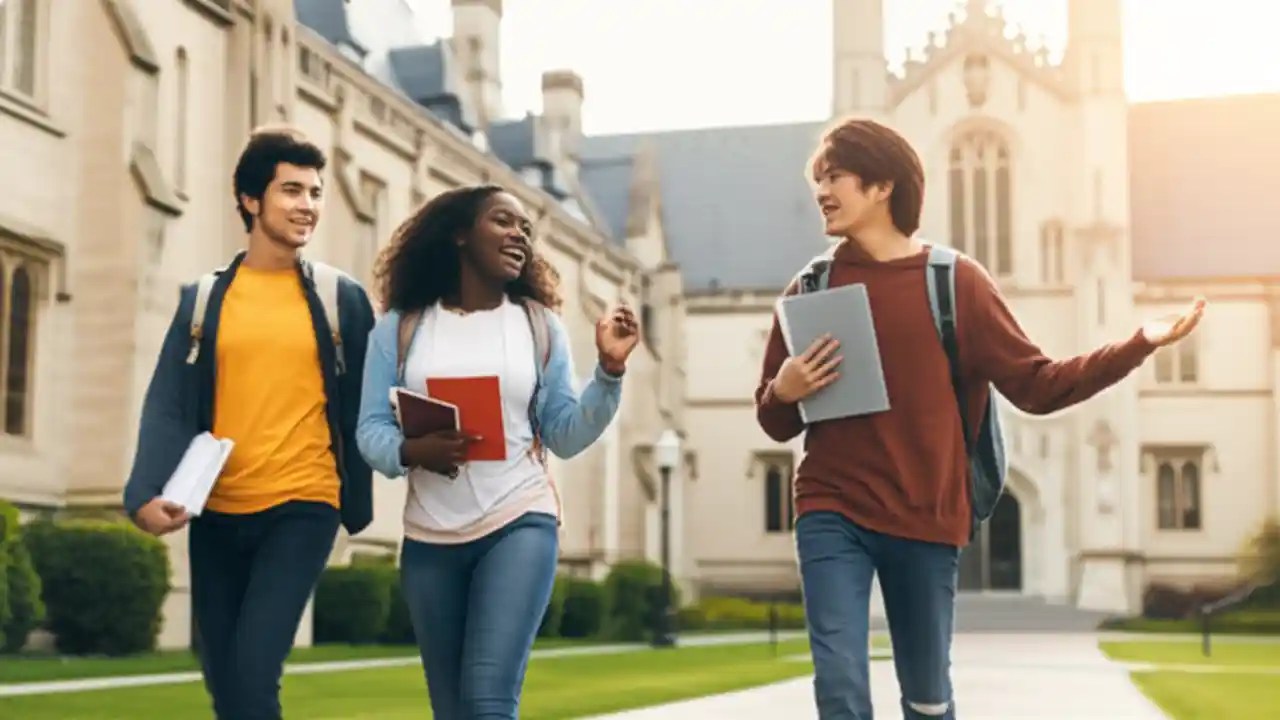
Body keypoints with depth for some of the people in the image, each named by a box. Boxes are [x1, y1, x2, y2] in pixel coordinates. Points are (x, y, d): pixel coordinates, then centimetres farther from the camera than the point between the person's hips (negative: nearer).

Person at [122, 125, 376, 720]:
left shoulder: (341, 298, 3)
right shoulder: (203, 298, 6)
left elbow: (361, 409, 5)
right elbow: (168, 405, -2)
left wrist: (358, 504, 3)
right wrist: (148, 493, -17)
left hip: (302, 507, -3)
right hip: (216, 513, 3)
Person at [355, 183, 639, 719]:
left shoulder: (540, 325, 4)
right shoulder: (399, 328, 3)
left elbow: (565, 436, 2)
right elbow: (371, 429, 0)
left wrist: (609, 369, -11)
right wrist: (411, 452, -22)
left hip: (519, 524, -2)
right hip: (429, 538, 2)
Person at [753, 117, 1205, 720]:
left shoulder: (955, 281, 0)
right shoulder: (810, 288, 5)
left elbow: (1034, 386, -3)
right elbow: (775, 422, 11)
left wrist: (1138, 345, -11)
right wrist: (784, 391, -12)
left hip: (925, 518, 0)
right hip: (830, 512, 1)